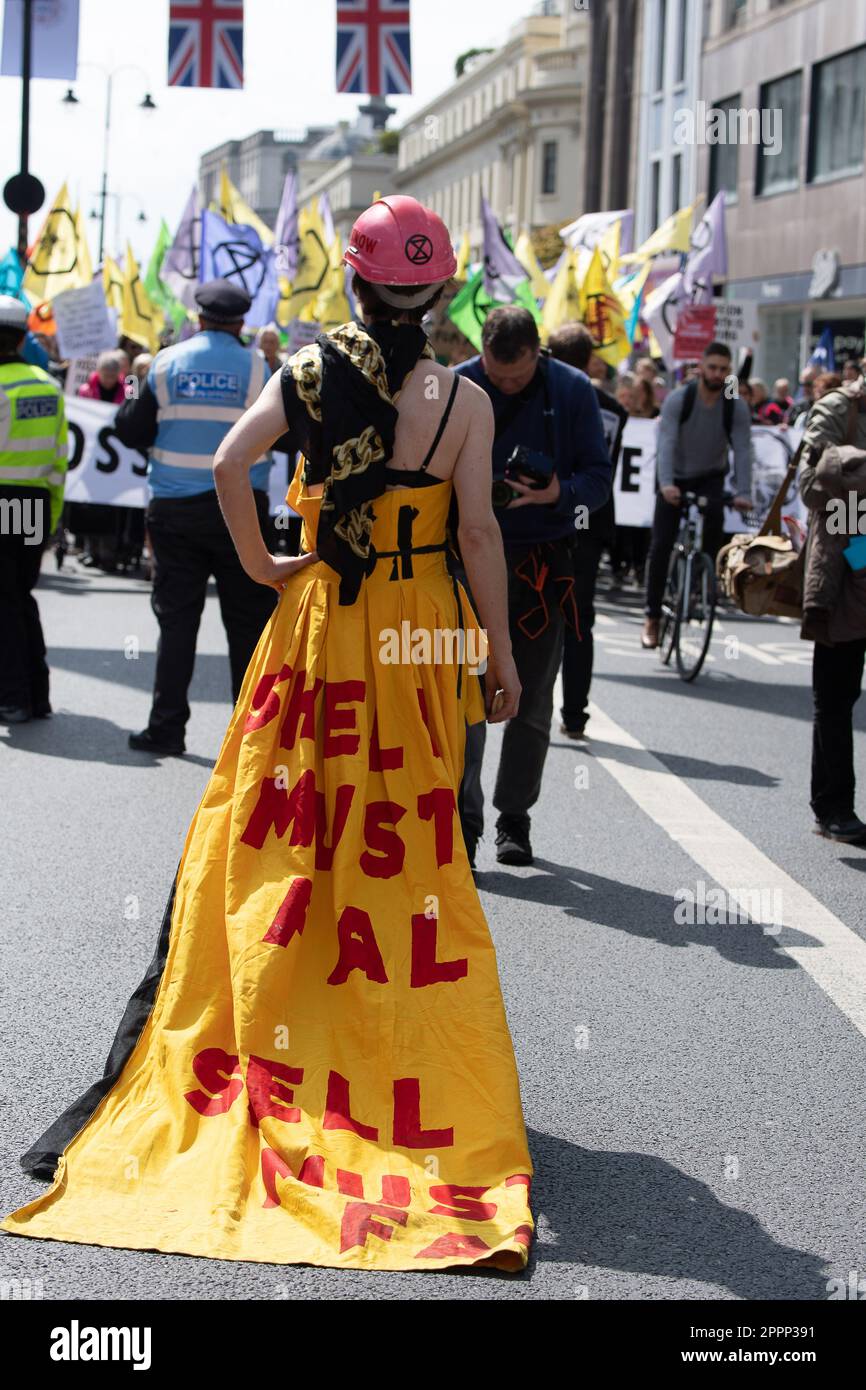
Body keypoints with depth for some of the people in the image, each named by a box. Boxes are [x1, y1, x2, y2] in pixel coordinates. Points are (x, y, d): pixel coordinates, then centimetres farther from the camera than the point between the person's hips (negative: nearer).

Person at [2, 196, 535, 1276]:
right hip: (425, 633, -1)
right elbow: (479, 533, -7)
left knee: (269, 827, 8)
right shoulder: (463, 400, -7)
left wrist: (262, 564, 0)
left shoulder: (307, 369, -2)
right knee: (417, 846, 7)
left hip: (318, 620, 2)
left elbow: (229, 464, -13)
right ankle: (419, 1082, 14)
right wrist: (501, 656, 0)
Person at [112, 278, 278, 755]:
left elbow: (132, 432, 1)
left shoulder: (166, 363, -1)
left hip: (175, 508, 1)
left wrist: (128, 406, 20)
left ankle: (166, 727, 6)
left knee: (176, 618, 6)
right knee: (247, 620, 6)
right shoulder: (254, 367, -5)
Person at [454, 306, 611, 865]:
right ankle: (462, 823, -5)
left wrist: (560, 492, -23)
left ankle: (515, 818, 23)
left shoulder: (573, 390, -2)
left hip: (544, 561, 1)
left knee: (531, 702, 9)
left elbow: (600, 477, -2)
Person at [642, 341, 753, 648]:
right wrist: (666, 483, -44)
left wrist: (743, 493, -34)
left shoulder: (736, 407, -11)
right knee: (661, 545, -7)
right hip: (675, 478, -1)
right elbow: (667, 442, -28)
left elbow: (742, 450, -20)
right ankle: (653, 617, 1)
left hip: (710, 477, 1)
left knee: (714, 515, -30)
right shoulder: (678, 400, -16)